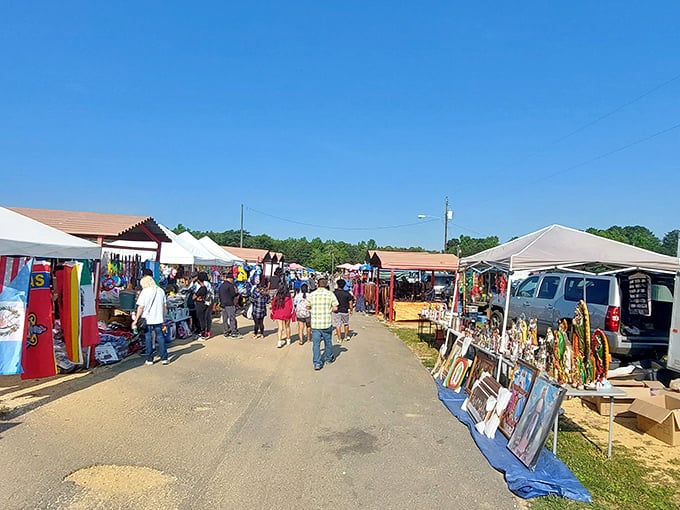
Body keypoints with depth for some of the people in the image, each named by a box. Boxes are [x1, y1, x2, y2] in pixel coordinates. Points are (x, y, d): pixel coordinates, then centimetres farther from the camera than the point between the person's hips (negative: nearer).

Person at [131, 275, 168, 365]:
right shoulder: (160, 290, 6)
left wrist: (135, 320, -5)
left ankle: (149, 359, 12)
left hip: (147, 320, -4)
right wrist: (163, 317, 20)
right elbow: (165, 306, 10)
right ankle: (164, 358, 8)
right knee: (160, 337, 9)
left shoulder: (145, 292, -8)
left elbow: (141, 307, -11)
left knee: (148, 338, 7)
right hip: (158, 319, 4)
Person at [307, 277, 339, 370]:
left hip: (315, 323, 1)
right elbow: (335, 308, -6)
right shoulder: (330, 294, -4)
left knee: (316, 343, 4)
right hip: (327, 323, 0)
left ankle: (317, 363, 1)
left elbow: (308, 307, 7)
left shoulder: (312, 294, 0)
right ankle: (328, 358, 36)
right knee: (328, 342, 18)